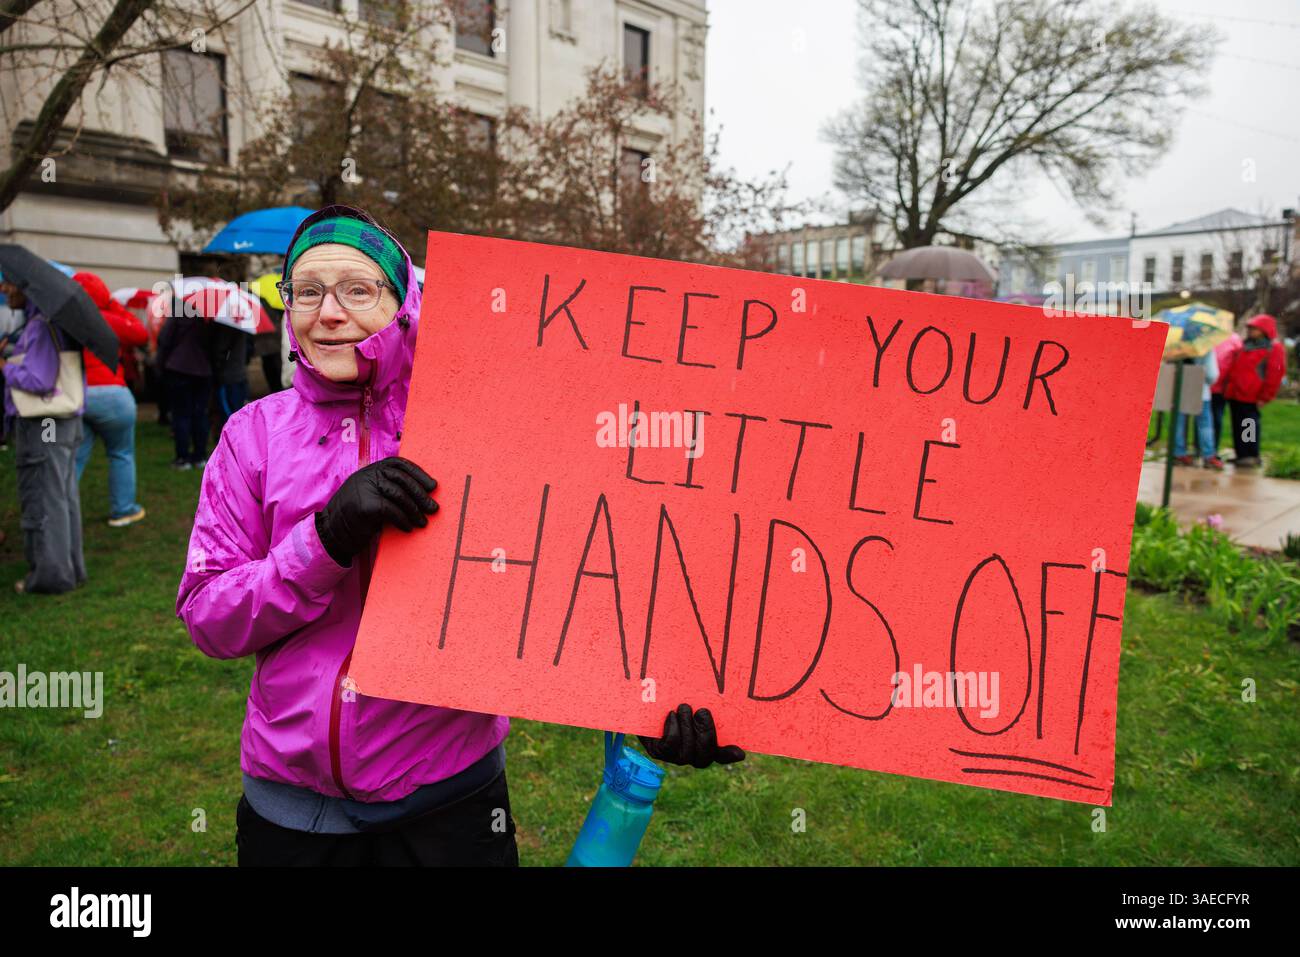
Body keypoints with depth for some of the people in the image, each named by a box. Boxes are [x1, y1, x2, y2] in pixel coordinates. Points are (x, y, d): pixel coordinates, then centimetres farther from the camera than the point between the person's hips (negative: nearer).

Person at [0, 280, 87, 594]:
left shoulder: (41, 325, -17)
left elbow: (38, 379, -24)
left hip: (41, 427, -9)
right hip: (64, 423, 9)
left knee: (42, 501, 0)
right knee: (65, 498, 14)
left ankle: (51, 573, 7)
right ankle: (70, 566, 22)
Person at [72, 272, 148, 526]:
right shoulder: (108, 321, -9)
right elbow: (142, 334, 3)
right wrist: (117, 307, 7)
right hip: (109, 396, -4)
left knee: (74, 457, 11)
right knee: (122, 455, 12)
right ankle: (122, 511, 18)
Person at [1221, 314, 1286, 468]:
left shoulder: (1274, 349, -3)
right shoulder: (1244, 345, 18)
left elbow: (1274, 374, -7)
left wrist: (1265, 397, -9)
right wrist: (1228, 386, 19)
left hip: (1249, 396, -7)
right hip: (1234, 393, 7)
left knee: (1249, 426, -5)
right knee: (1237, 425, 10)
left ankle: (1251, 456, 1)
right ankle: (1241, 454, 17)